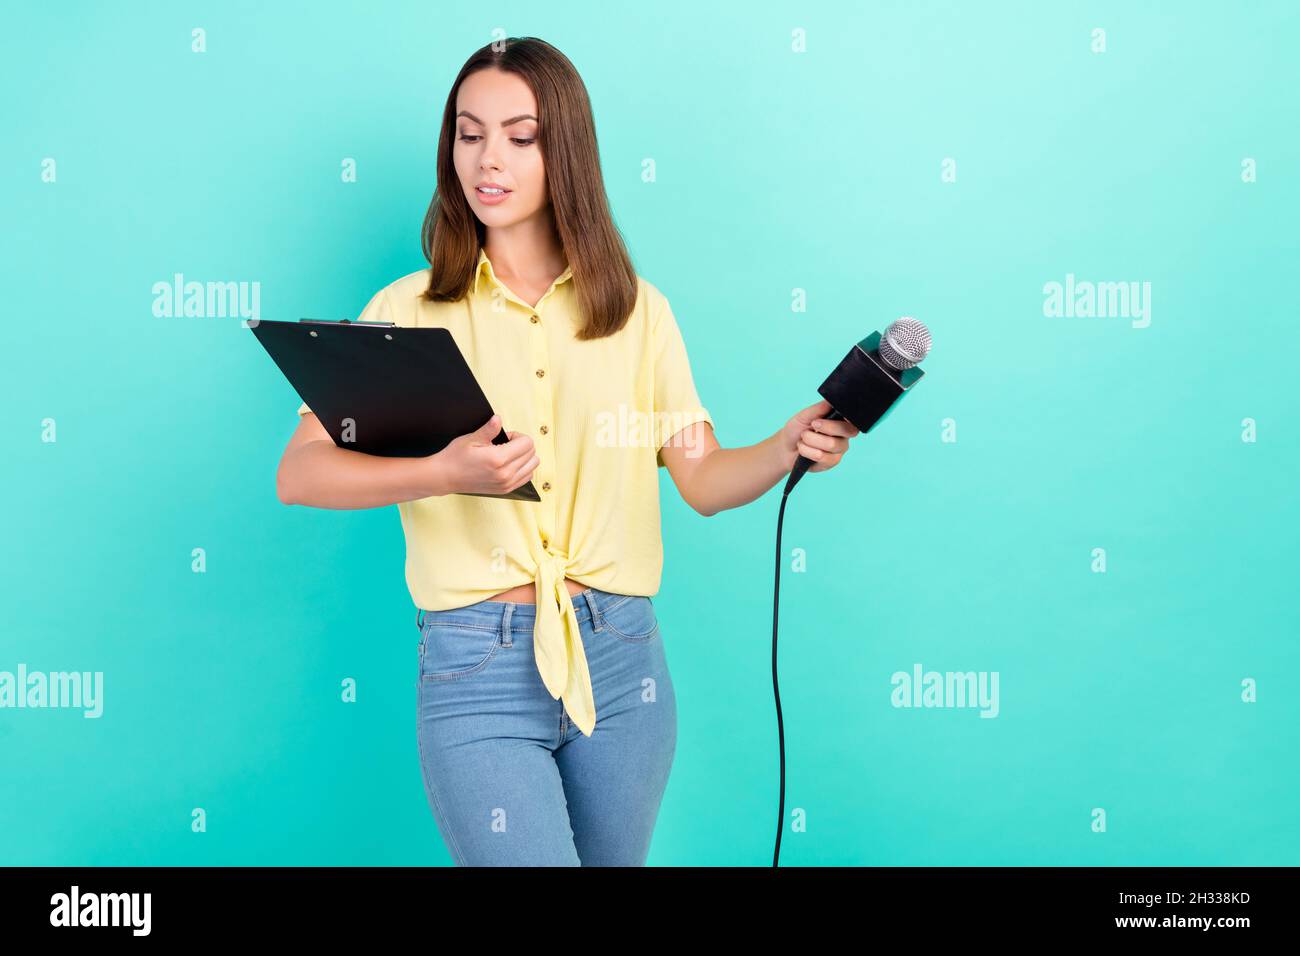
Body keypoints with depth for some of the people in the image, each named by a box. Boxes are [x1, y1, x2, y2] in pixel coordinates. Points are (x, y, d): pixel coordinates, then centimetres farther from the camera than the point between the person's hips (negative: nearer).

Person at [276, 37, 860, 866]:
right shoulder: (411, 311, 1)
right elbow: (299, 474, -9)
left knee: (613, 857, 17)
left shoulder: (636, 310, 8)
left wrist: (790, 447, -13)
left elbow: (704, 480, 7)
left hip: (621, 662, 3)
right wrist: (441, 475, -25)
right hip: (477, 671, -3)